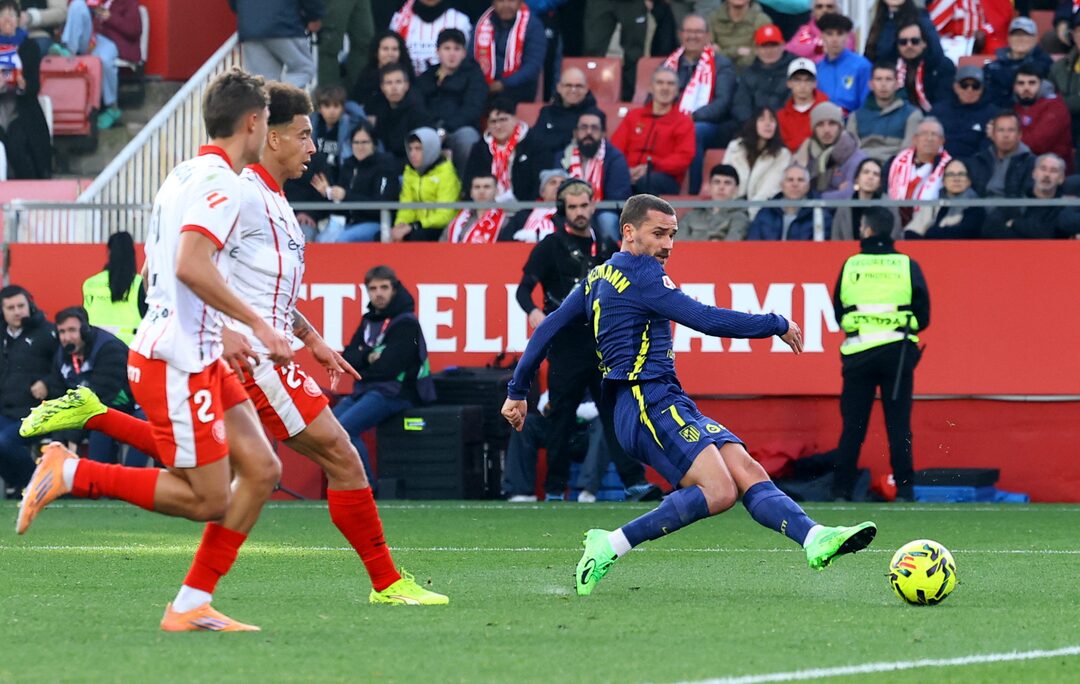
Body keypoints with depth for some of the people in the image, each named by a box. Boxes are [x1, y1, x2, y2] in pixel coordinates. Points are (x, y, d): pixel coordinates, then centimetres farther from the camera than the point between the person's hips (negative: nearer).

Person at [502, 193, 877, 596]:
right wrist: (778, 325, -2)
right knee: (719, 491, -25)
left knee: (747, 471, -7)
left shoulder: (597, 279, 22)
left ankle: (816, 540, -25)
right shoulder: (641, 273, -6)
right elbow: (706, 319, -13)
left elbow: (547, 330, 26)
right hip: (649, 403, -10)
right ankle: (611, 545, -17)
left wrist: (517, 391, 34)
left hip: (664, 404, 10)